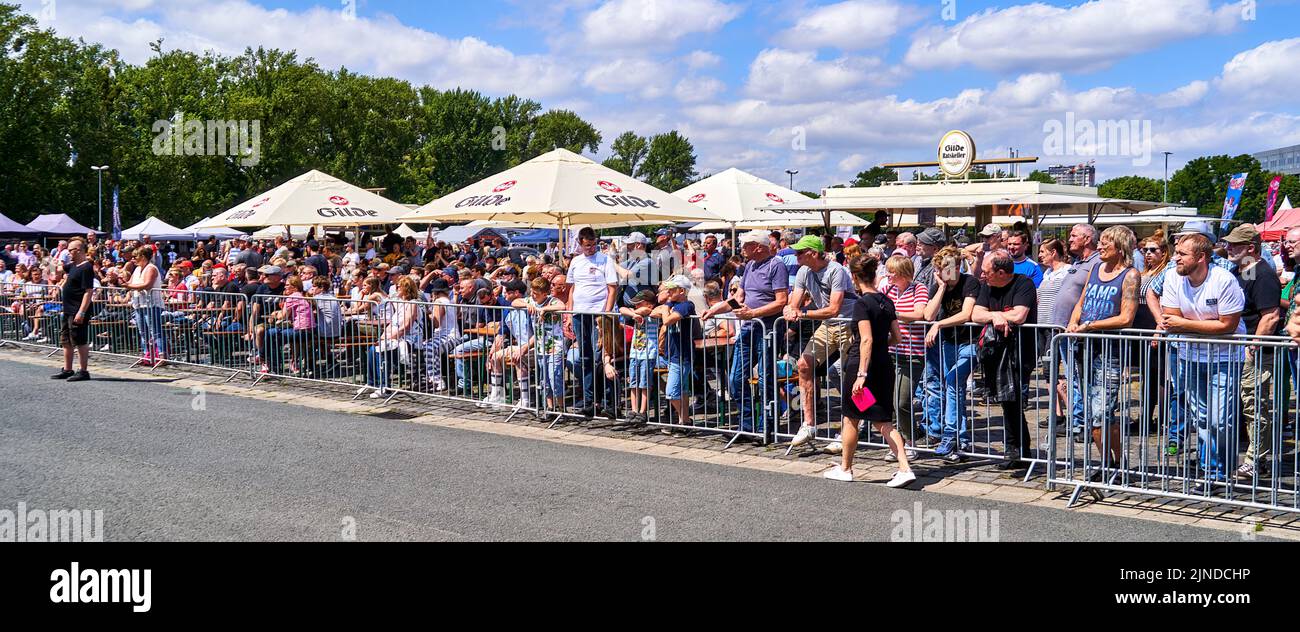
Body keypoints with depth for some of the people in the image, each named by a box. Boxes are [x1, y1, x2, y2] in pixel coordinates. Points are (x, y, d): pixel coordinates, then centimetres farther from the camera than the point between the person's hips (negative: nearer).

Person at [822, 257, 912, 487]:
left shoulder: (862, 303, -14)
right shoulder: (887, 302, 7)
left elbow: (866, 340, -21)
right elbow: (897, 338, 11)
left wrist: (861, 375, -23)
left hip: (861, 364, -7)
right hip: (884, 366, 7)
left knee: (851, 418, 10)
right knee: (882, 421, 9)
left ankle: (845, 468, 24)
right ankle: (905, 468, -4)